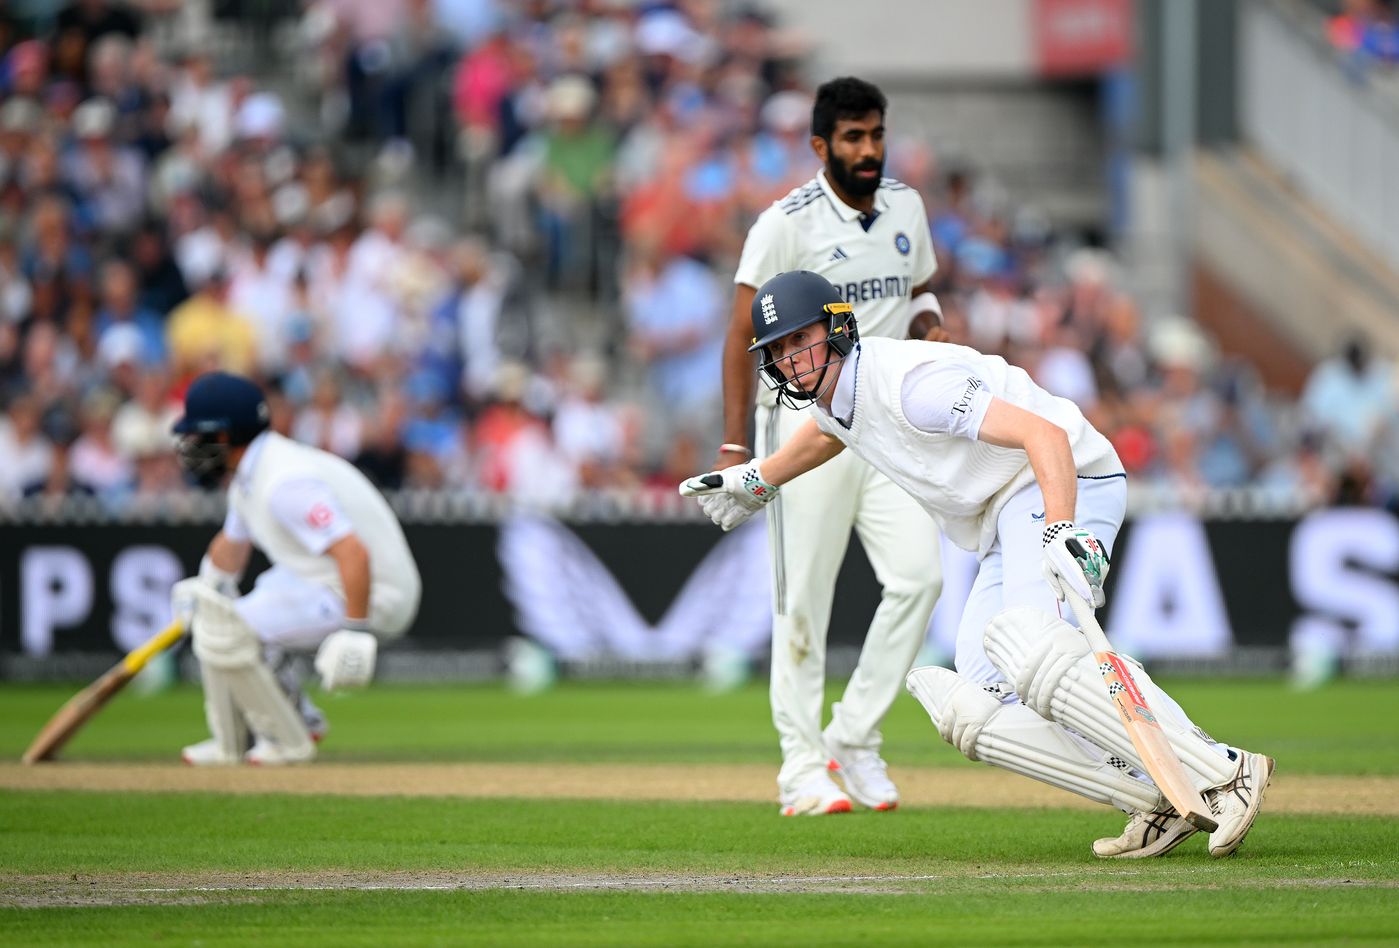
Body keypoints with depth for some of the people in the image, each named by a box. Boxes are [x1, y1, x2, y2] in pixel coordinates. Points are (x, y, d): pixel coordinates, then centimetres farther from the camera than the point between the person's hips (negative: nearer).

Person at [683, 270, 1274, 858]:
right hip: (1002, 526, 10)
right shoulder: (833, 391, 8)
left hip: (1063, 484, -10)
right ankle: (1156, 806, -10)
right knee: (972, 713, -2)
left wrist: (1062, 536, -44)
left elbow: (1045, 434, -30)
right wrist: (756, 482, 52)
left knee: (1025, 644, -36)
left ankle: (1224, 774, -40)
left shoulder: (906, 382, -21)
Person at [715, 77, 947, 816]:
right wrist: (734, 445, -14)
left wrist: (929, 324, 1)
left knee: (918, 575, -9)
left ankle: (855, 736, 4)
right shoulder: (788, 224, -9)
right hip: (806, 423, -5)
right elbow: (743, 333, -8)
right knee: (803, 601, -1)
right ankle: (802, 768, 6)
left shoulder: (905, 208, 9)